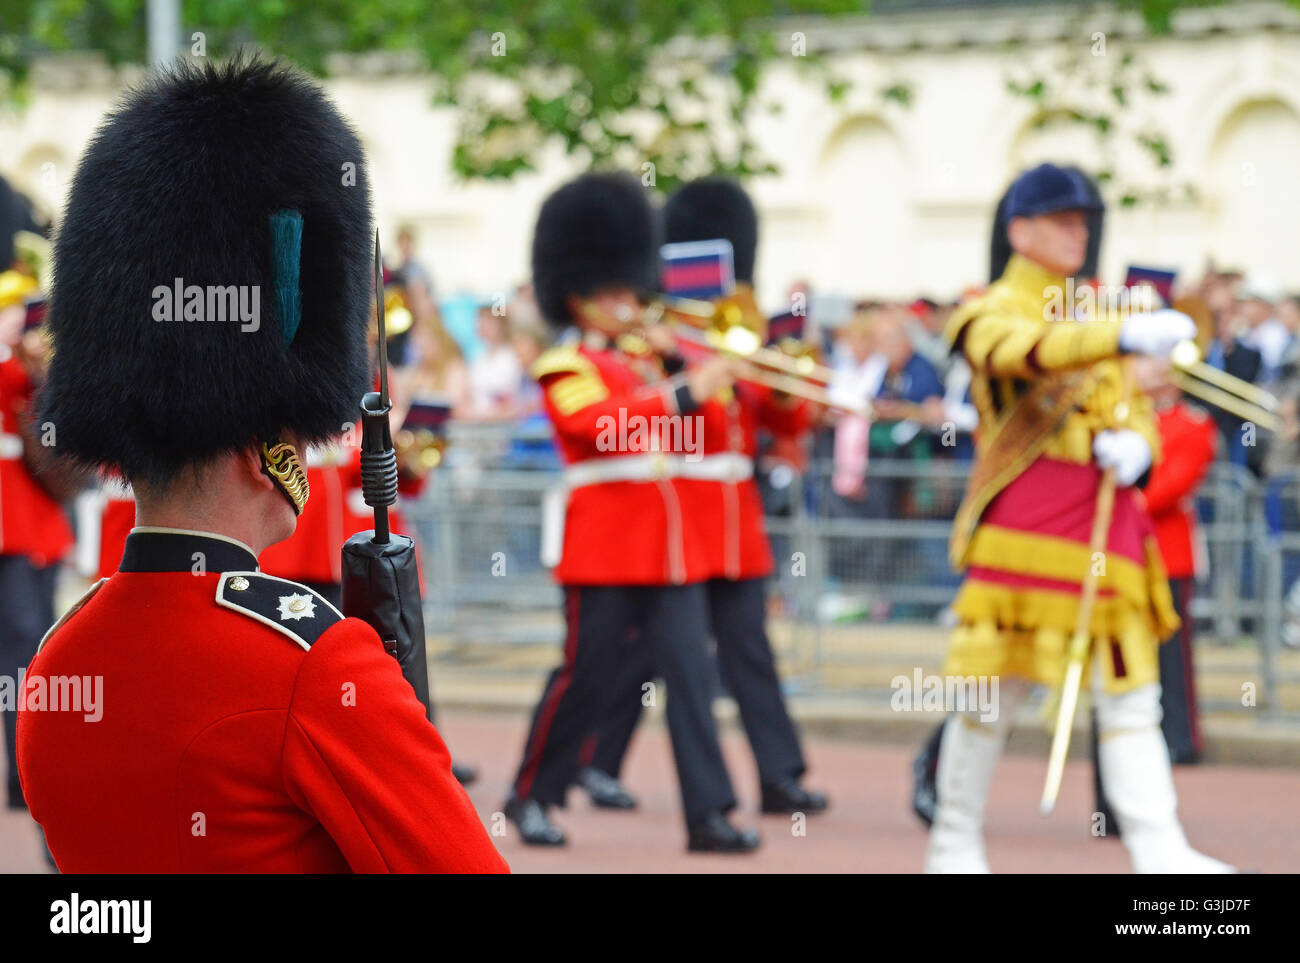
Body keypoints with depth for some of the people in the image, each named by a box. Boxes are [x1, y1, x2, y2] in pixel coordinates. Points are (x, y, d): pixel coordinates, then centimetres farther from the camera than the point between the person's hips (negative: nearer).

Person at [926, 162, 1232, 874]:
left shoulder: (1092, 320, 21)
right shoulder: (989, 314, -1)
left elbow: (1133, 410, 21)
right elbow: (1029, 352, -24)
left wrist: (1134, 444, -5)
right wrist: (1126, 335, -40)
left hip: (1107, 519, 6)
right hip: (1023, 522, -6)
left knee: (1129, 690, -2)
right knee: (995, 686, 0)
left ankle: (1159, 851, -8)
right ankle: (955, 846, 12)